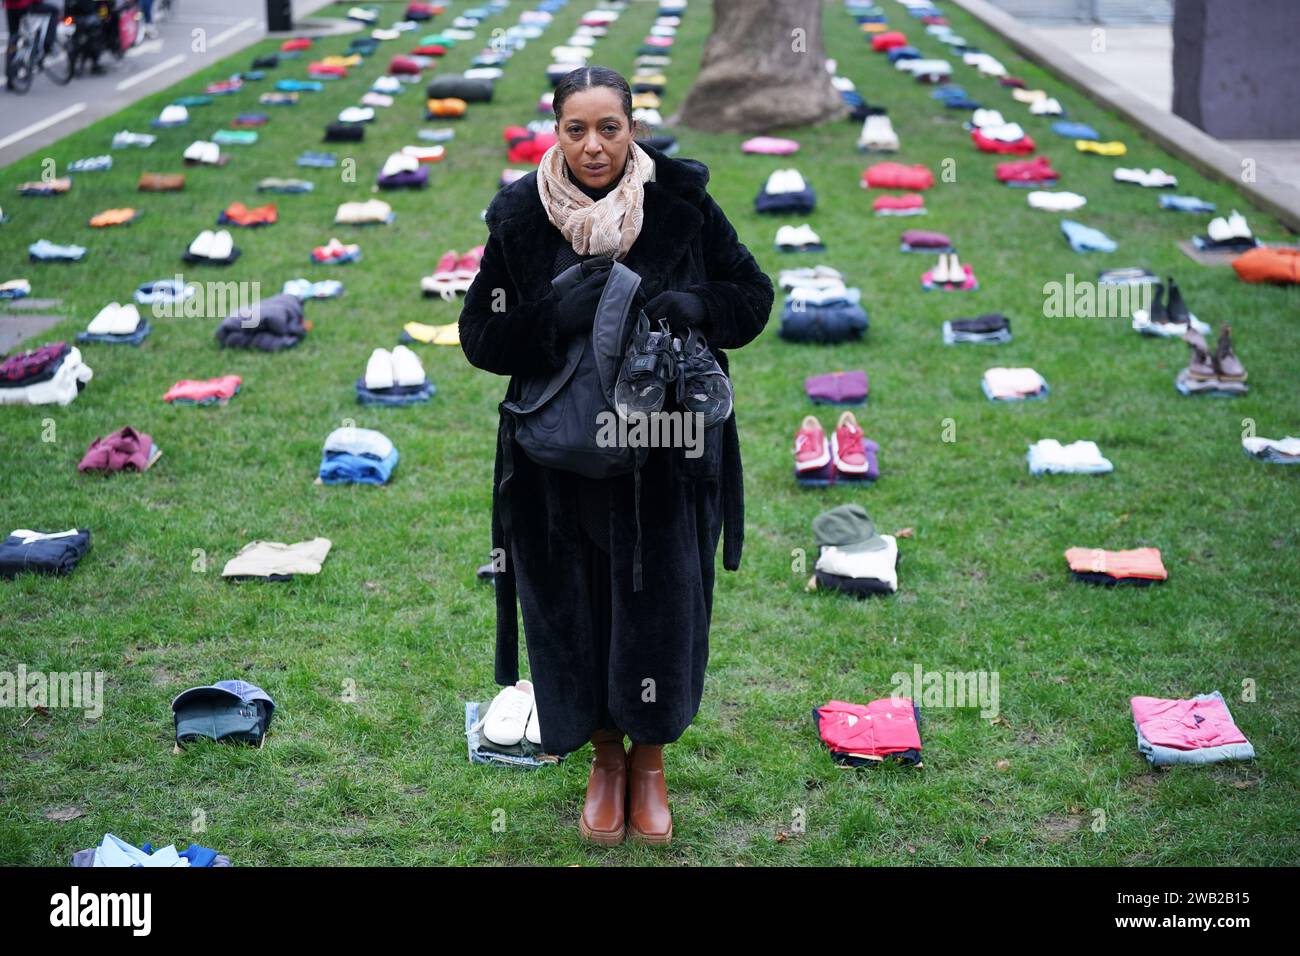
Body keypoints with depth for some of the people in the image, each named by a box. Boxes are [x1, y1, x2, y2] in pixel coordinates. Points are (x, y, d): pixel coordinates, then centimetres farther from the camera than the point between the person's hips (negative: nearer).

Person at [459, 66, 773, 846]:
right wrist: (559, 319, -23)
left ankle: (650, 760, 34)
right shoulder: (520, 217, -7)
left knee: (662, 610, 8)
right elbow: (481, 335, -5)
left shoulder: (682, 204, -7)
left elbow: (754, 295, 2)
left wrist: (699, 306, -20)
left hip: (669, 461, 0)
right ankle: (605, 756, 36)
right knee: (573, 613, 10)